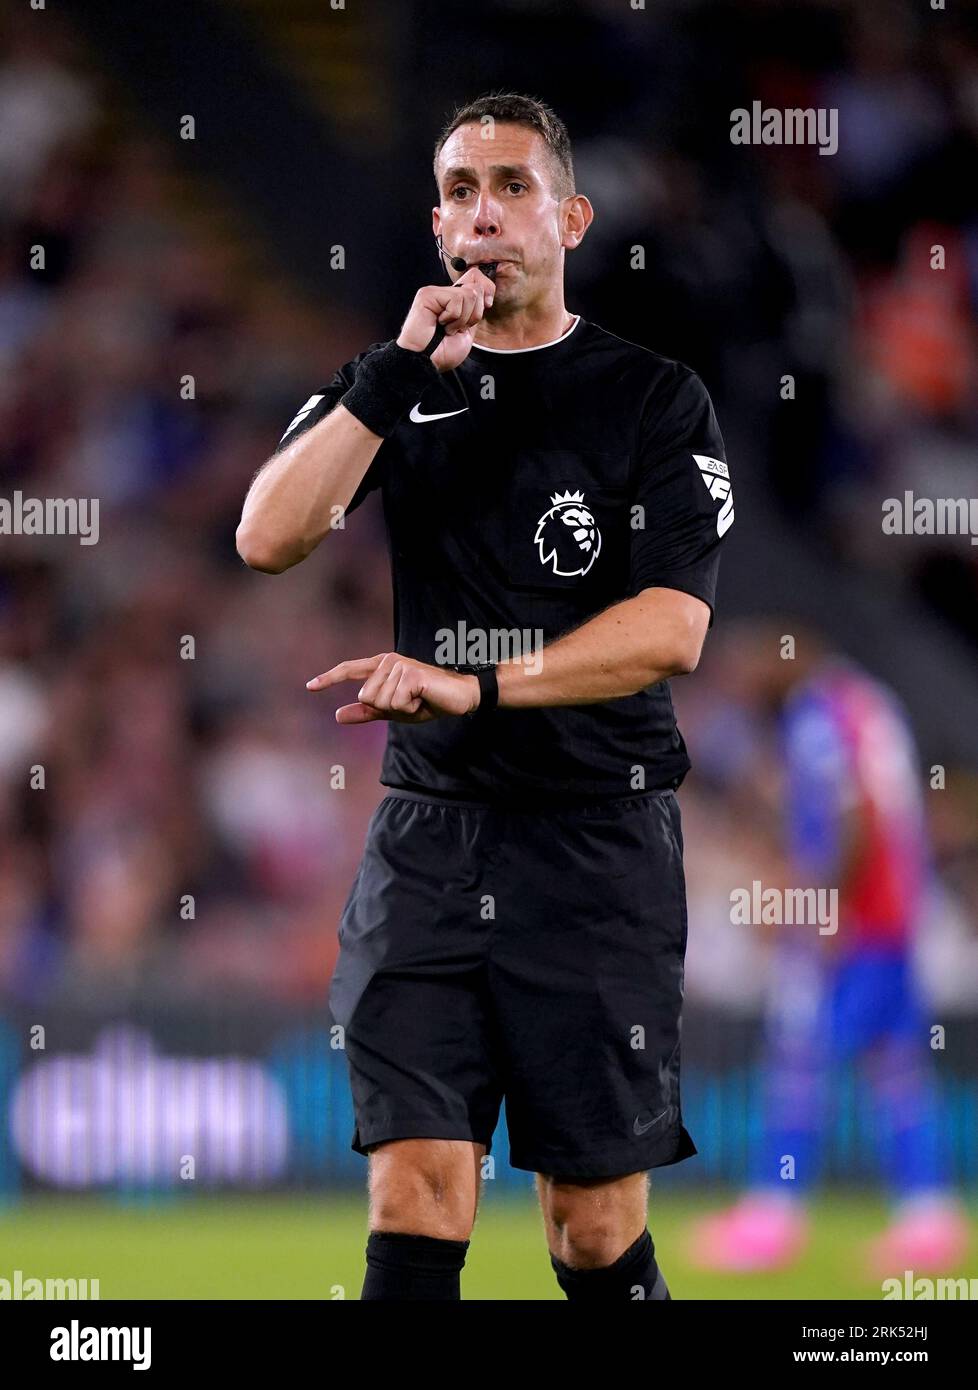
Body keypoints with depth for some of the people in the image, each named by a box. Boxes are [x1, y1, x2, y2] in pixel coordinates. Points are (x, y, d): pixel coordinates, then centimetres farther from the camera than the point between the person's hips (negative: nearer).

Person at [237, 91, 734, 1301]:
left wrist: (477, 685, -23)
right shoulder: (394, 390, 10)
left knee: (597, 1236, 1)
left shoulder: (652, 400, 1)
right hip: (430, 831, 2)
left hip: (597, 838, -2)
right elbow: (267, 538, -6)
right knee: (414, 1203, -9)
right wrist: (398, 373, -14)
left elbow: (672, 625, -12)